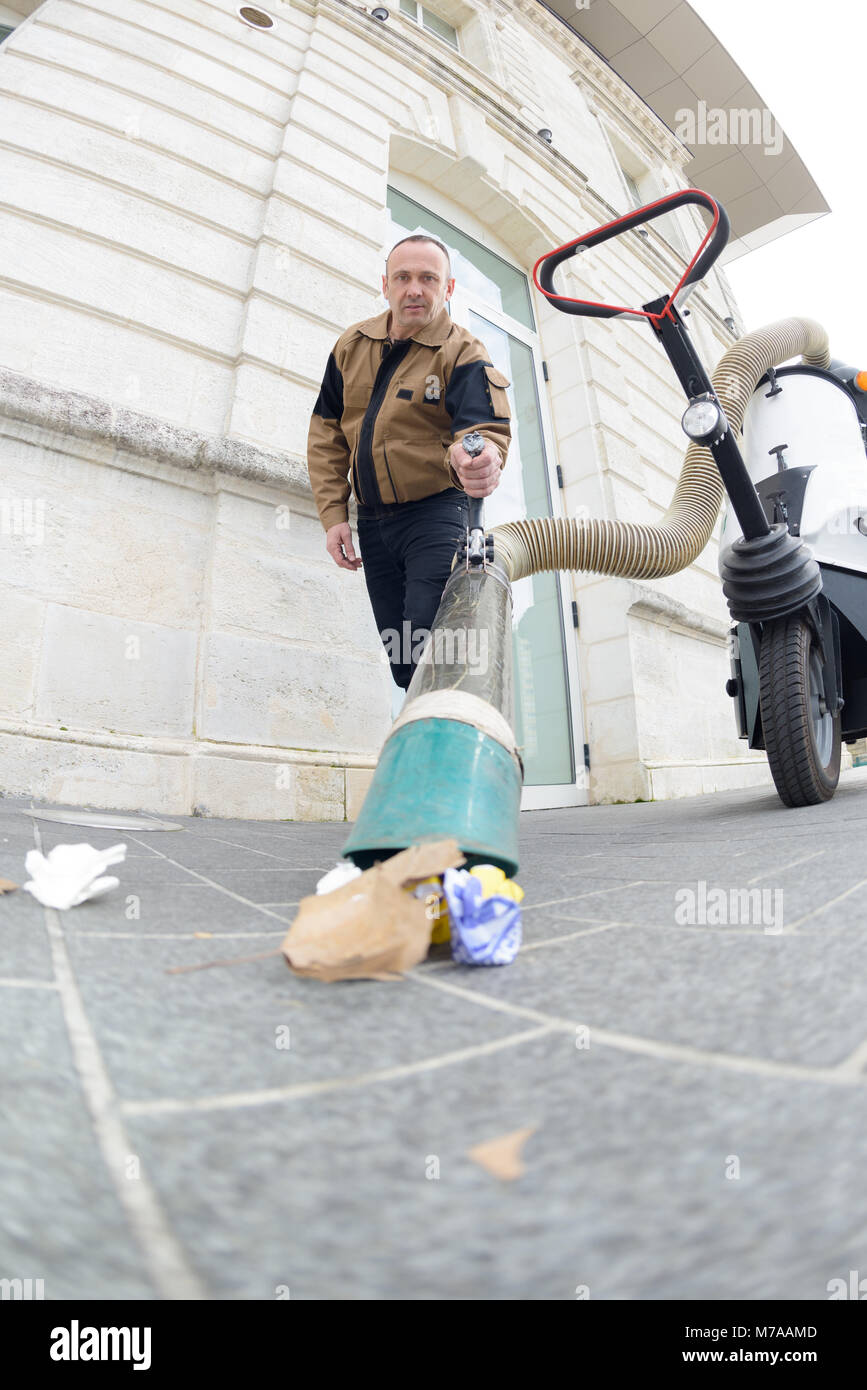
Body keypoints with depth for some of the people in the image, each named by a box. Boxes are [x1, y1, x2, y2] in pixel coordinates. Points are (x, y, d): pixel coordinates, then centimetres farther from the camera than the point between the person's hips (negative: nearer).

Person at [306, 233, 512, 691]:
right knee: (400, 659, 8)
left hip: (435, 514, -5)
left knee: (428, 650, -18)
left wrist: (477, 458, -47)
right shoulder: (352, 345, 9)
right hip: (371, 521, 5)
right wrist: (333, 515, 2)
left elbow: (483, 426, -21)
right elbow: (326, 433, 11)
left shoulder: (464, 353, -5)